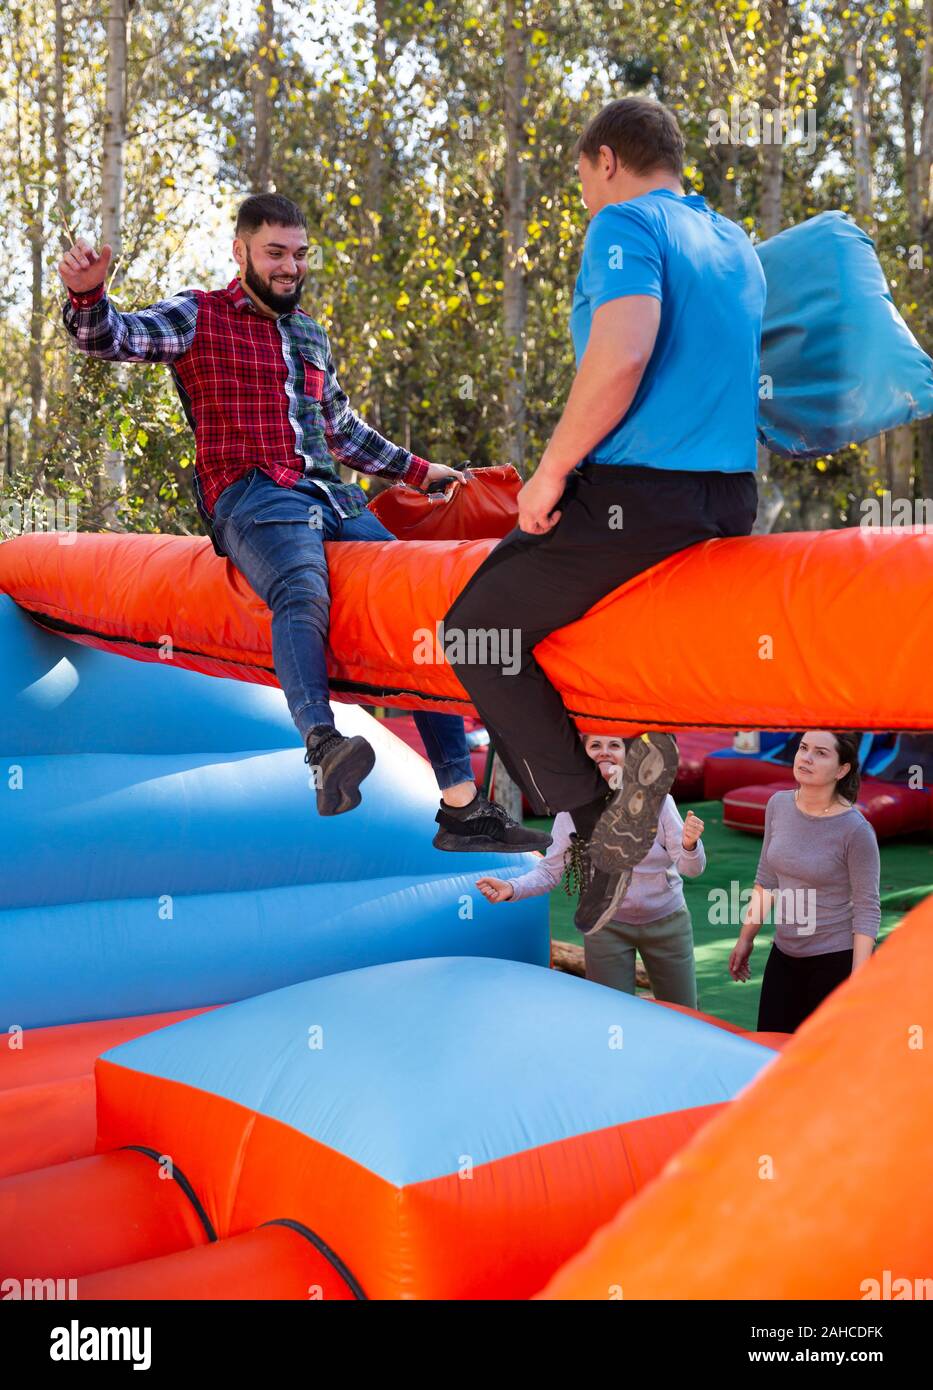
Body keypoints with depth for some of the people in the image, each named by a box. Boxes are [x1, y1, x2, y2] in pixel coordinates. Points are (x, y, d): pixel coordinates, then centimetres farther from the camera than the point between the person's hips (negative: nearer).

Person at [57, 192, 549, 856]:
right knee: (303, 591, -37)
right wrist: (88, 294, -26)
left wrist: (416, 469, 37)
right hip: (253, 498, -6)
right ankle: (324, 745, -59)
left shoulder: (311, 335, 27)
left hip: (334, 499, 6)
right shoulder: (199, 316, 10)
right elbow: (111, 337, -5)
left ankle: (462, 807, -8)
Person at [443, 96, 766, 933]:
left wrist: (551, 473, -15)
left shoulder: (625, 224, -6)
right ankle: (634, 746, 8)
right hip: (731, 499, 9)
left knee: (478, 627, 3)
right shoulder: (735, 242, 19)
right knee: (520, 591, 30)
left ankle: (594, 820, -6)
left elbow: (622, 353, -24)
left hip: (637, 491, -9)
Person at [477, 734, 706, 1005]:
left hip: (667, 921, 0)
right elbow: (549, 871, -7)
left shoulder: (656, 799, -14)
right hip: (606, 926, 0)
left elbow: (691, 869, -14)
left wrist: (689, 845, -36)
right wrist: (511, 888, -24)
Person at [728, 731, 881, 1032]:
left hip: (835, 960, -6)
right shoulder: (779, 805, -1)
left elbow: (867, 910, -14)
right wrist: (746, 939, 14)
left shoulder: (855, 830, -18)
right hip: (784, 953, 6)